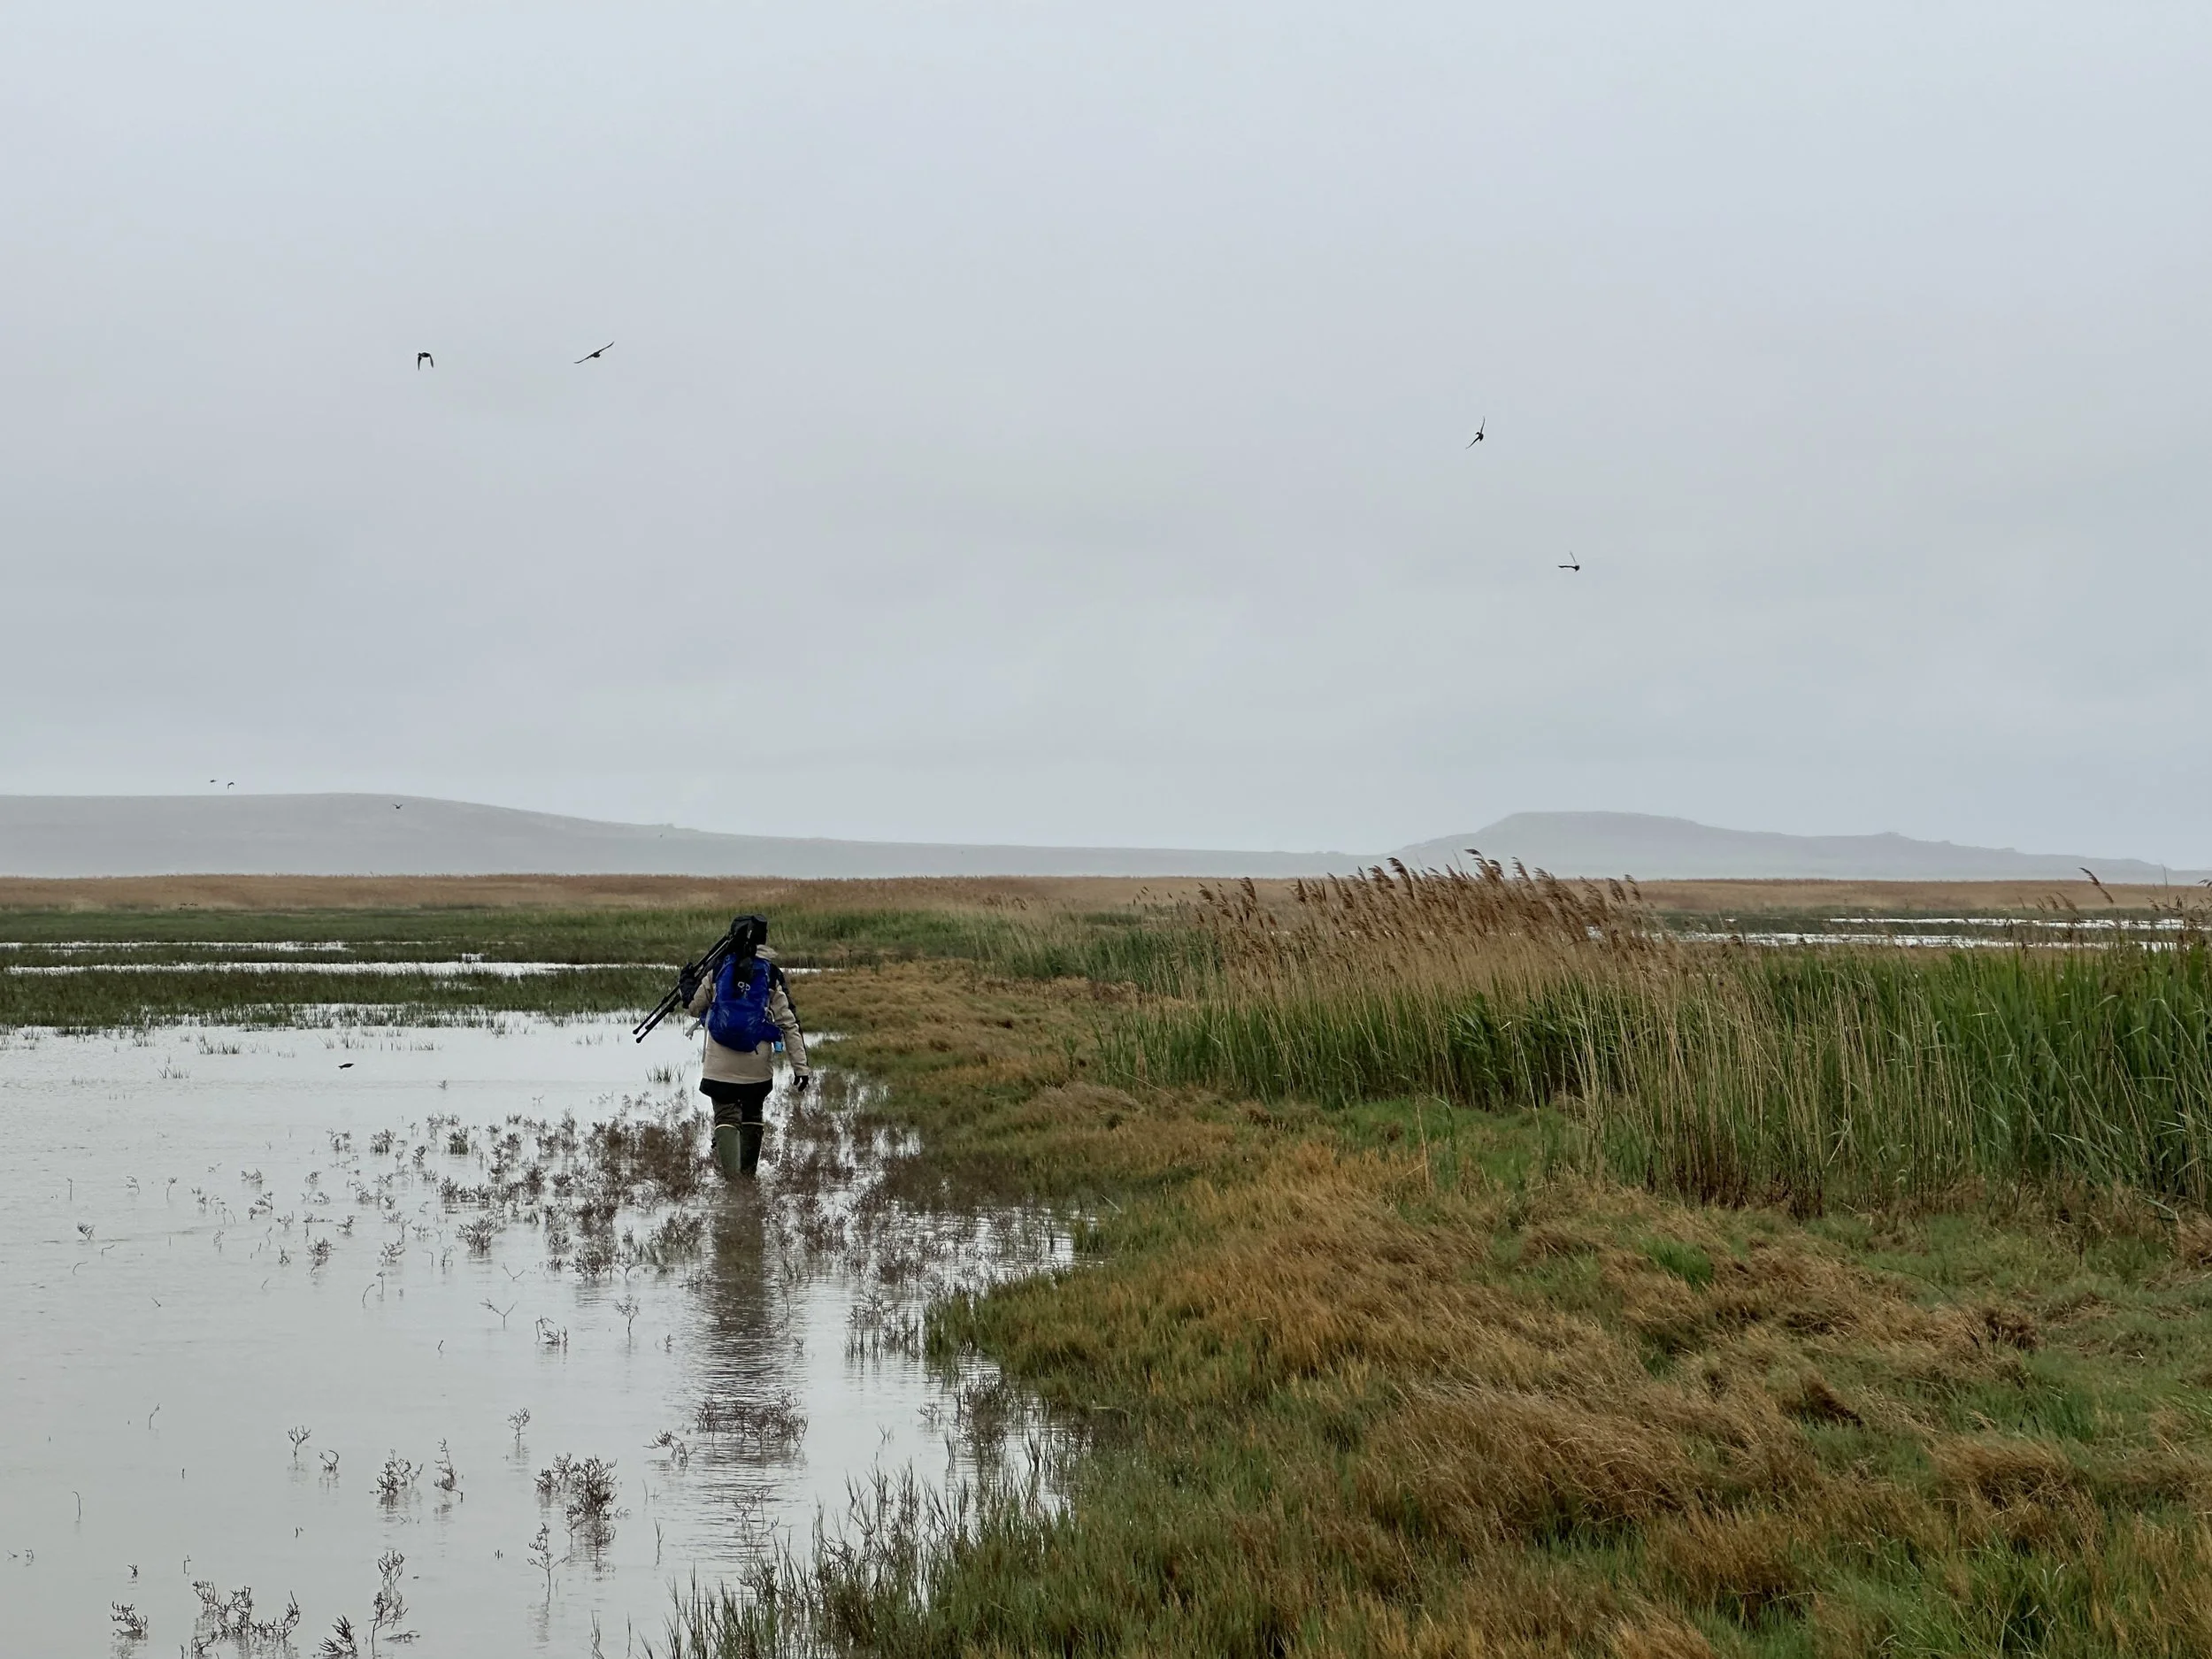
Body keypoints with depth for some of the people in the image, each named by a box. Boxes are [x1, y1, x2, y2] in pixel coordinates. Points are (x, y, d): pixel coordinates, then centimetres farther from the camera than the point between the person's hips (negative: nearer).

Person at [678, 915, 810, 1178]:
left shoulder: (718, 972, 0)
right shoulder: (772, 977, -2)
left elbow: (694, 1008, 13)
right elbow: (790, 1025, -4)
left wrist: (687, 985, 33)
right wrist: (800, 1066, -2)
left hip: (721, 1065, -1)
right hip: (757, 1066, 1)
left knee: (726, 1117, 2)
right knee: (752, 1117, 18)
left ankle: (732, 1173, -16)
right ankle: (748, 1172, 25)